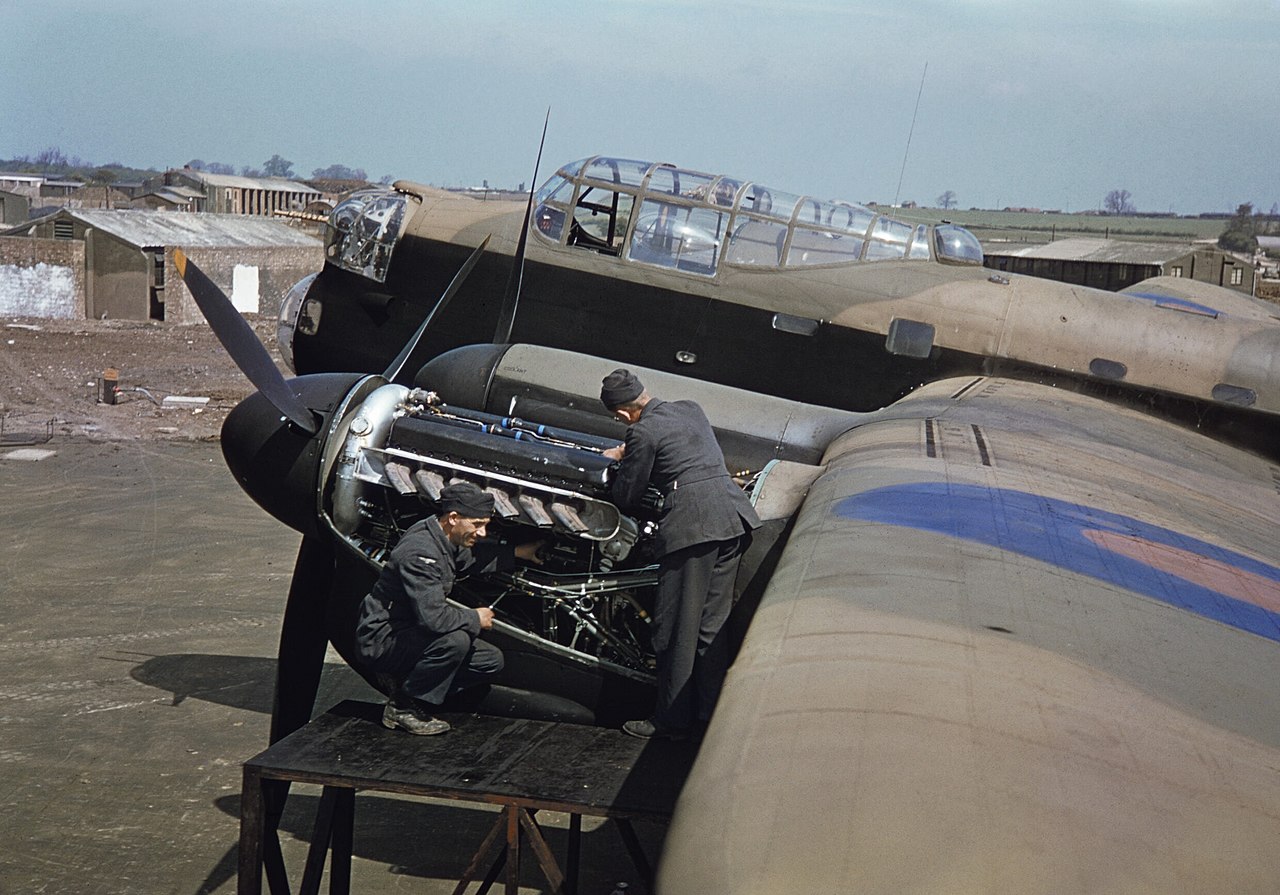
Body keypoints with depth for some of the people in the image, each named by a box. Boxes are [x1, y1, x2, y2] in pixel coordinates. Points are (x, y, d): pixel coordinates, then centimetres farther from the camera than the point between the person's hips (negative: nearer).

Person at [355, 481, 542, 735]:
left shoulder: (446, 541, 3)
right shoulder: (420, 552, -27)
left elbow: (470, 561, 27)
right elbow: (433, 617, -34)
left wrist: (517, 553, 19)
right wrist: (475, 619, -17)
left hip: (410, 630, 10)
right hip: (381, 639, -10)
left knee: (492, 661, 3)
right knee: (455, 640, -34)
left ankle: (403, 679, 7)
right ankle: (402, 708, -15)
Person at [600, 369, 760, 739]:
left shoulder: (643, 433, -3)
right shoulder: (691, 409, 19)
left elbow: (626, 498, 4)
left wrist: (622, 464, 23)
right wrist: (628, 453, 43)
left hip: (692, 523, -8)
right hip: (734, 513, 8)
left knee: (678, 628, 3)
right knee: (713, 622, 14)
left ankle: (672, 719, 9)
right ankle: (709, 712, 20)